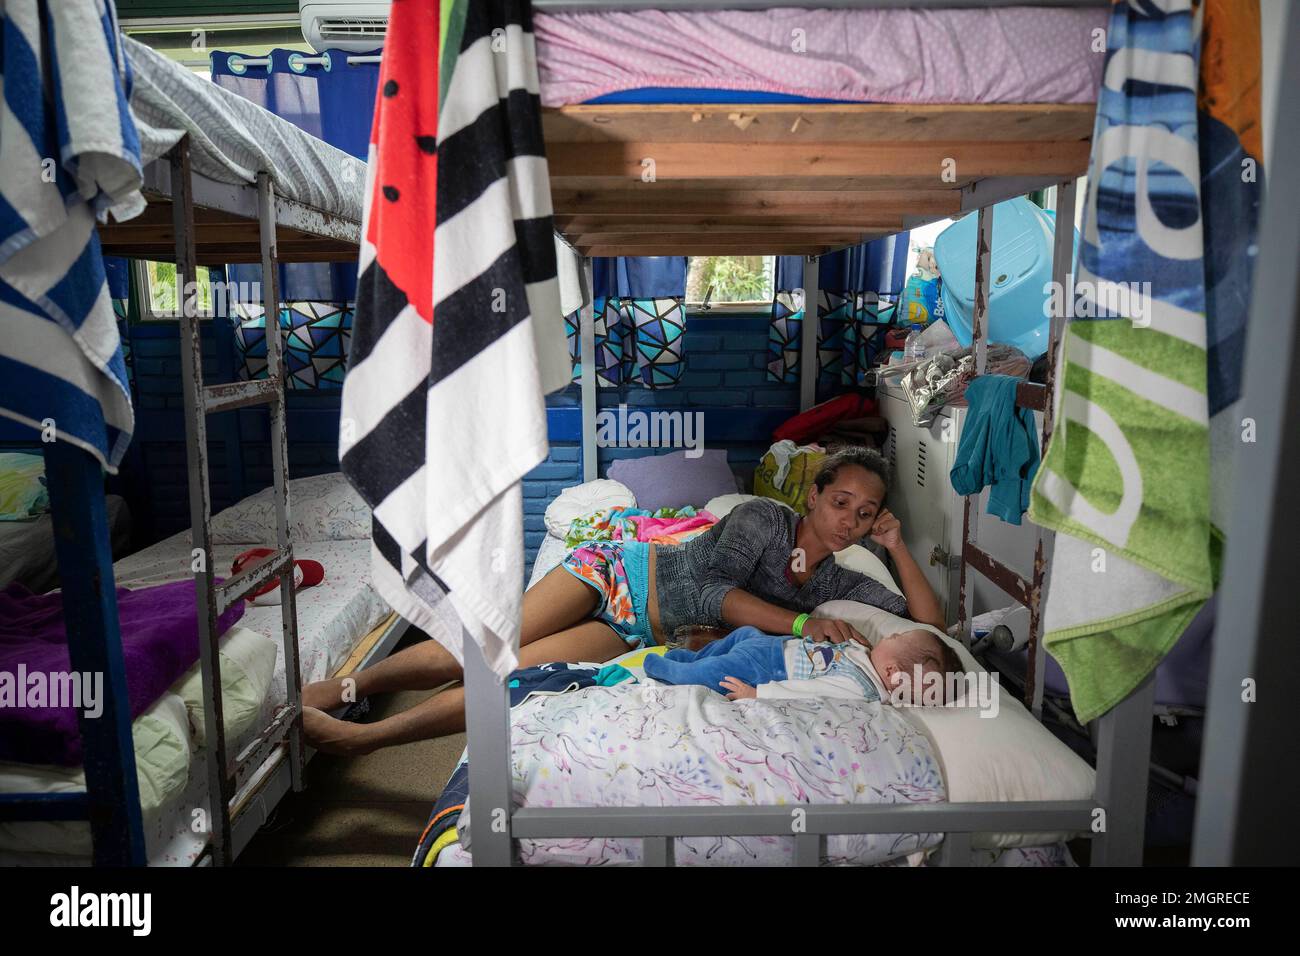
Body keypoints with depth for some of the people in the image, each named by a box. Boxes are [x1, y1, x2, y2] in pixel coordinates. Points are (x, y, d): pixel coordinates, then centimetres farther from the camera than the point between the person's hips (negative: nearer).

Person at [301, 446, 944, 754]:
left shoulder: (836, 584, 3)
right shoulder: (765, 518, -12)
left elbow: (928, 624, 2)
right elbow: (708, 588, -24)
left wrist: (897, 547, -8)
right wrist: (801, 623, -28)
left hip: (637, 632, 3)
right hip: (619, 572, -3)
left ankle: (360, 736, 0)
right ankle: (347, 685, 6)